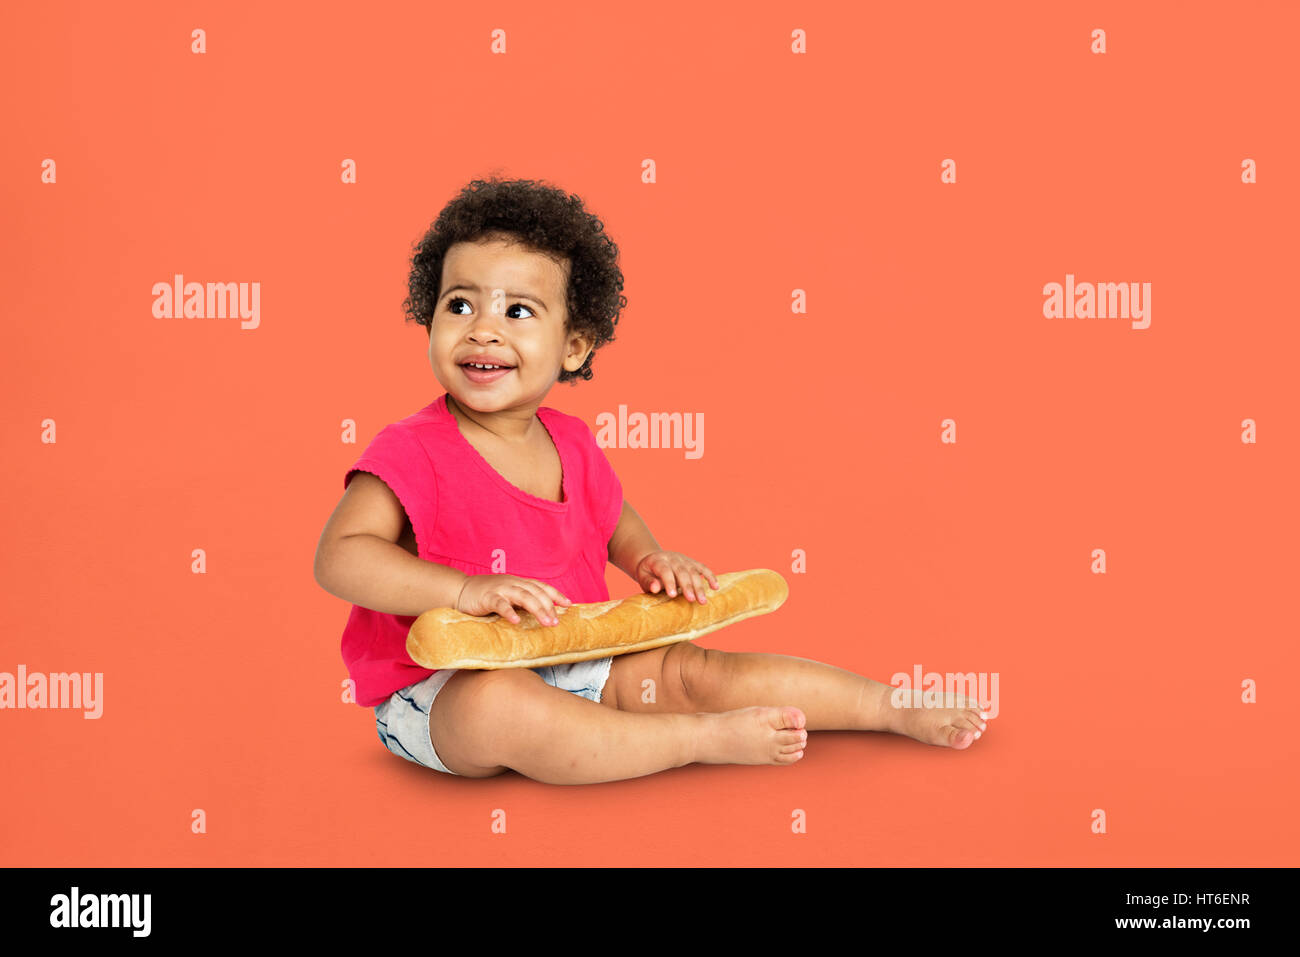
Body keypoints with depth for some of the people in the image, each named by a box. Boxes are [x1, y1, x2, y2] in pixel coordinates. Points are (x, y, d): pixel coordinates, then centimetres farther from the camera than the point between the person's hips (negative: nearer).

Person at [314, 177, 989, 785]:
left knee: (694, 670, -5)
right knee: (498, 707, -39)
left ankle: (900, 710, 6)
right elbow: (339, 556, -25)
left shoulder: (572, 445, 5)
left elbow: (614, 521, 24)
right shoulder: (412, 452, -16)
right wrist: (467, 590, -35)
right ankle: (706, 739, -27)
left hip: (568, 666, 6)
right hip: (439, 688, -6)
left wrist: (650, 559, 1)